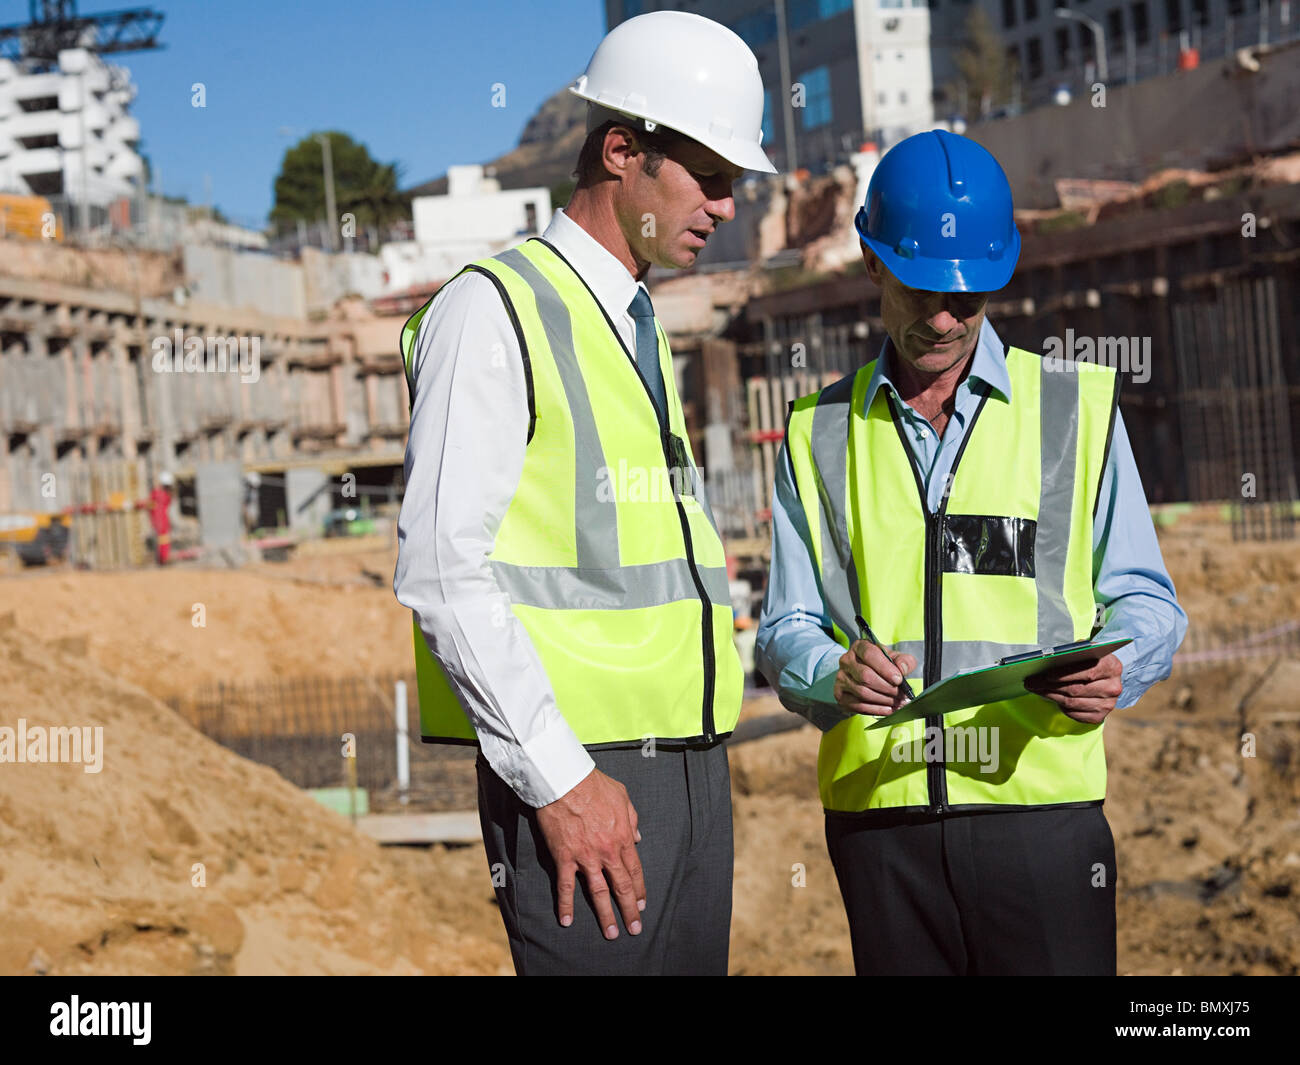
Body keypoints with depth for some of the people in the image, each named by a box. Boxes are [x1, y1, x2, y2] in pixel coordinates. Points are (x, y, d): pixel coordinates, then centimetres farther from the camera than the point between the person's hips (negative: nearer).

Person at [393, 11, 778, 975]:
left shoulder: (645, 331, 21)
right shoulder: (492, 311, -6)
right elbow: (442, 570, -15)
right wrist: (557, 778, -18)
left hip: (690, 767, 8)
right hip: (578, 780, -8)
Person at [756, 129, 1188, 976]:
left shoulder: (1077, 406, 10)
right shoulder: (819, 434, 14)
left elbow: (1146, 600, 10)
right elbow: (786, 630, 10)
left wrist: (1115, 670, -12)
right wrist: (836, 674, -13)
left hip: (1041, 804, -1)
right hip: (877, 809, 2)